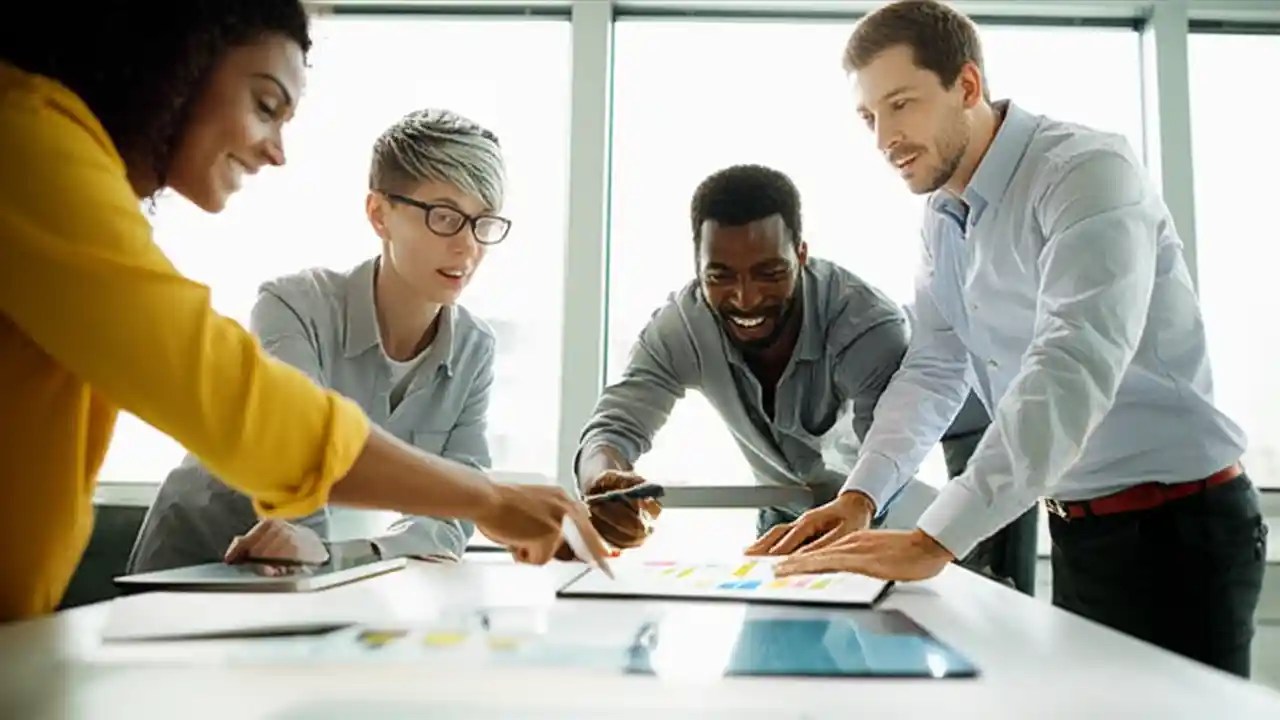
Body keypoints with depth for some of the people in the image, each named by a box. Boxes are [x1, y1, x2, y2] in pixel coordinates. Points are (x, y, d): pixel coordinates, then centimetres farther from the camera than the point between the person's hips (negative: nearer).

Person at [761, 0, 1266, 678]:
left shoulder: (1087, 171, -20)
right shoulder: (943, 216, 5)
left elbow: (1072, 368, -33)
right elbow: (931, 368, 3)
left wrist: (933, 540, -40)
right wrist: (858, 496, -13)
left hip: (1175, 527, -7)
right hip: (1078, 528, 7)